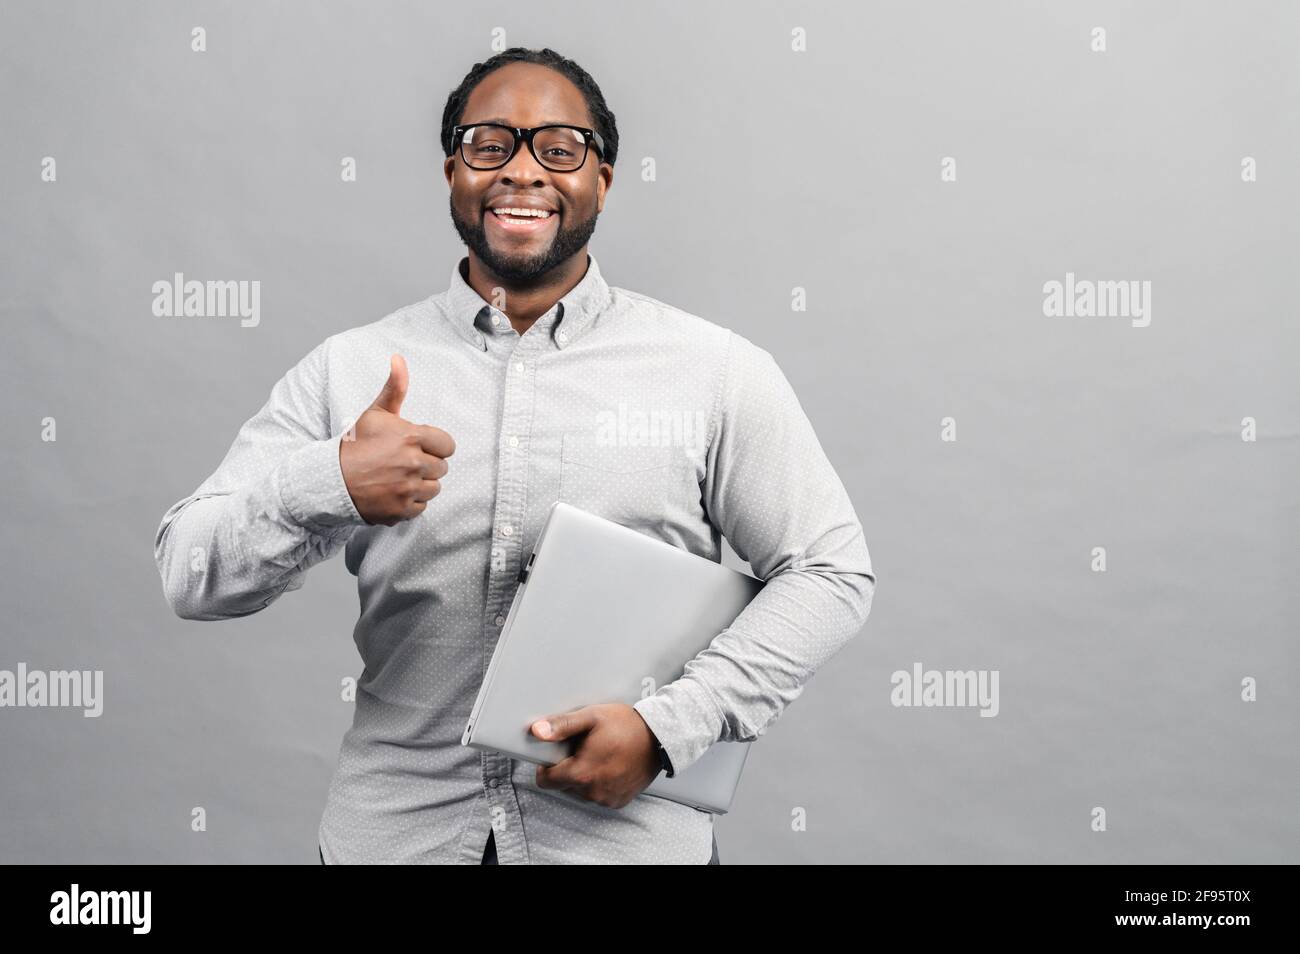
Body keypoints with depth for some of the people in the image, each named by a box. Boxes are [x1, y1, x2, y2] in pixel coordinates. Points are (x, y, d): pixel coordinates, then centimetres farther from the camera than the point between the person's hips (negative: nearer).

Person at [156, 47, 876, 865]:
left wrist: (670, 725, -14)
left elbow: (831, 571, -2)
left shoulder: (717, 370, -4)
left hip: (627, 832, -1)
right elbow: (189, 575, -4)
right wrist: (330, 486, -25)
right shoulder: (350, 370, -1)